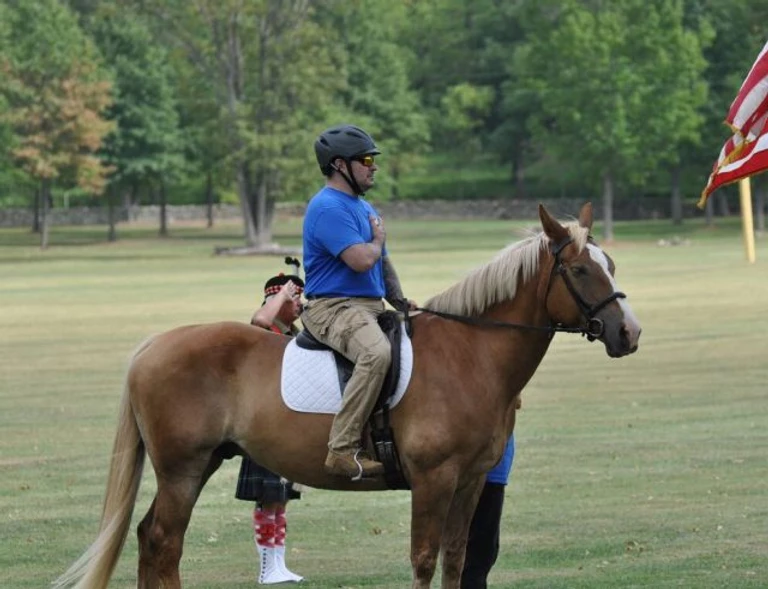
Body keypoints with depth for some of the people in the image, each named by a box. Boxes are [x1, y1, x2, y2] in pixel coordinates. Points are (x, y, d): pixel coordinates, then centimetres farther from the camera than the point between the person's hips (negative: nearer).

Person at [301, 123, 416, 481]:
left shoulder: (364, 208, 21)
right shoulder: (328, 207, -12)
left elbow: (382, 263, 29)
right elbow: (362, 260, -22)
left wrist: (401, 302, 13)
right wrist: (378, 240, 0)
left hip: (372, 306, 10)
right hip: (333, 307, -10)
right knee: (377, 352, -38)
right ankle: (343, 449, -39)